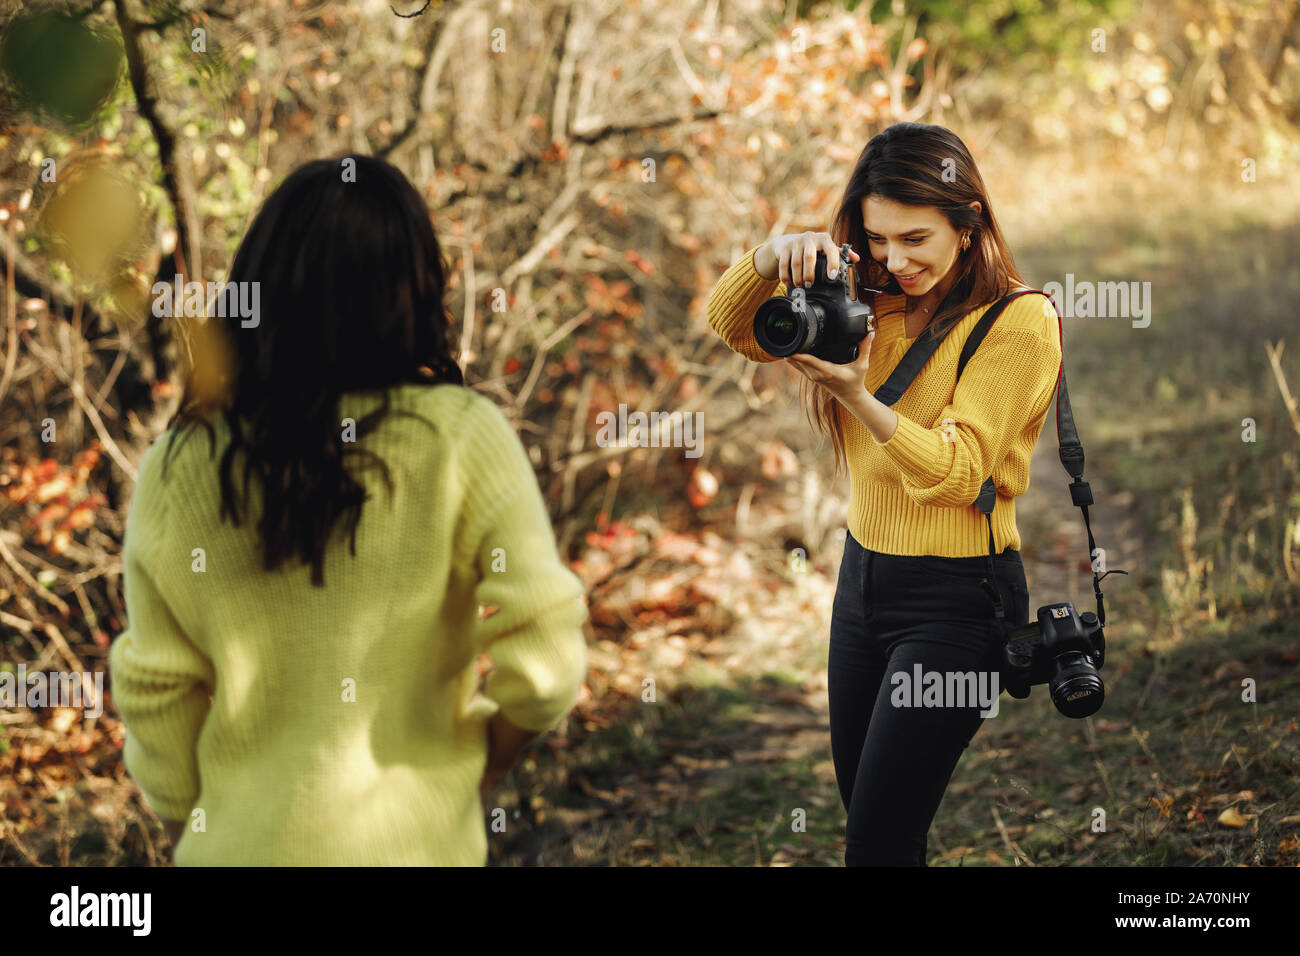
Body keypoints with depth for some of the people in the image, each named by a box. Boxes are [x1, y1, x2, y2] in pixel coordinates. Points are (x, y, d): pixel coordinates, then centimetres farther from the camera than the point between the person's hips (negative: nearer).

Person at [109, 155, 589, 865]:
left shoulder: (178, 467, -5)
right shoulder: (459, 440, -12)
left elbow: (156, 694, 1)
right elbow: (544, 663, -13)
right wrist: (482, 764, 6)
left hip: (236, 845, 2)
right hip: (409, 842, -2)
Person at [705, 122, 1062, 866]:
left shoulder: (1020, 323, -13)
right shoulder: (869, 302, 4)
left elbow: (958, 472, -19)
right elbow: (733, 326, 1)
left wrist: (857, 397, -32)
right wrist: (776, 255, -19)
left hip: (958, 599, -6)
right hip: (863, 575, 6)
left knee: (879, 839, -6)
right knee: (862, 808, 14)